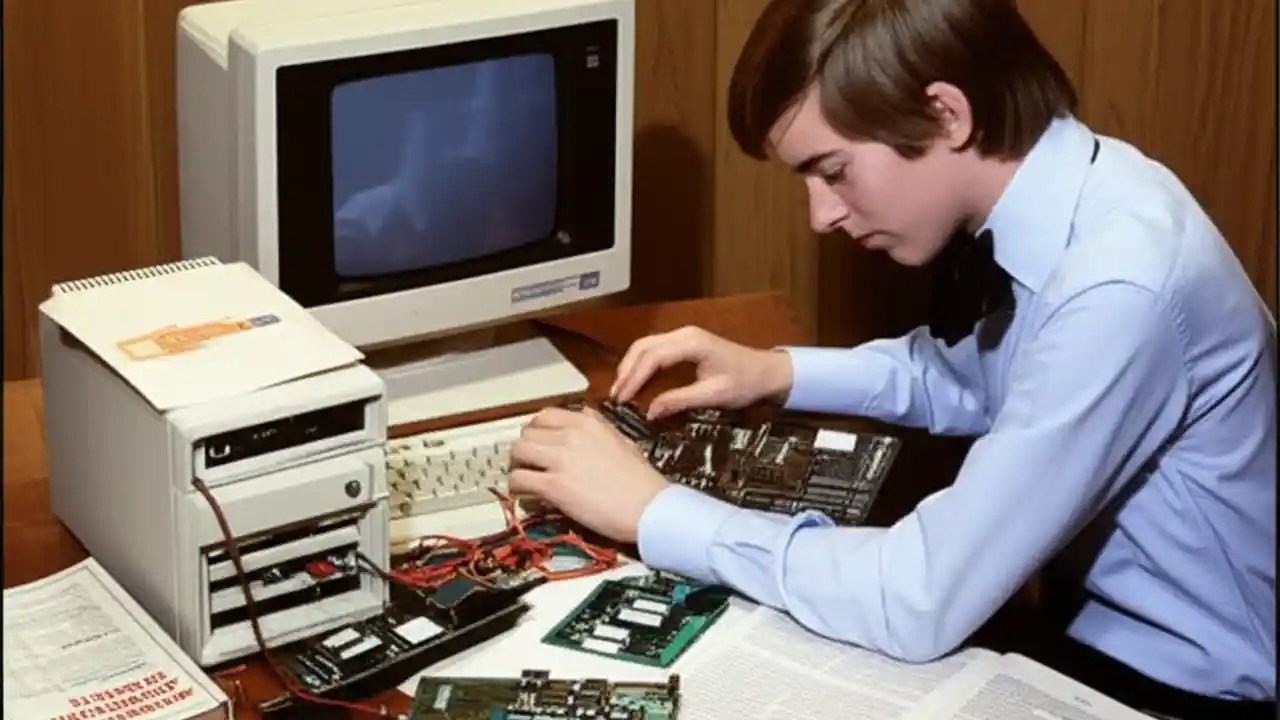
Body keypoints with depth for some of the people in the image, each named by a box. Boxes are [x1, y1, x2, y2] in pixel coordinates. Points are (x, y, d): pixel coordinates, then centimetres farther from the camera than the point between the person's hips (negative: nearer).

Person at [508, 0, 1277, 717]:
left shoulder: (1119, 284, -31)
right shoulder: (1045, 194, -6)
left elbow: (921, 604, -31)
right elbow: (964, 377, 16)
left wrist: (653, 508, -22)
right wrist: (777, 371, 1)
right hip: (1094, 619, 7)